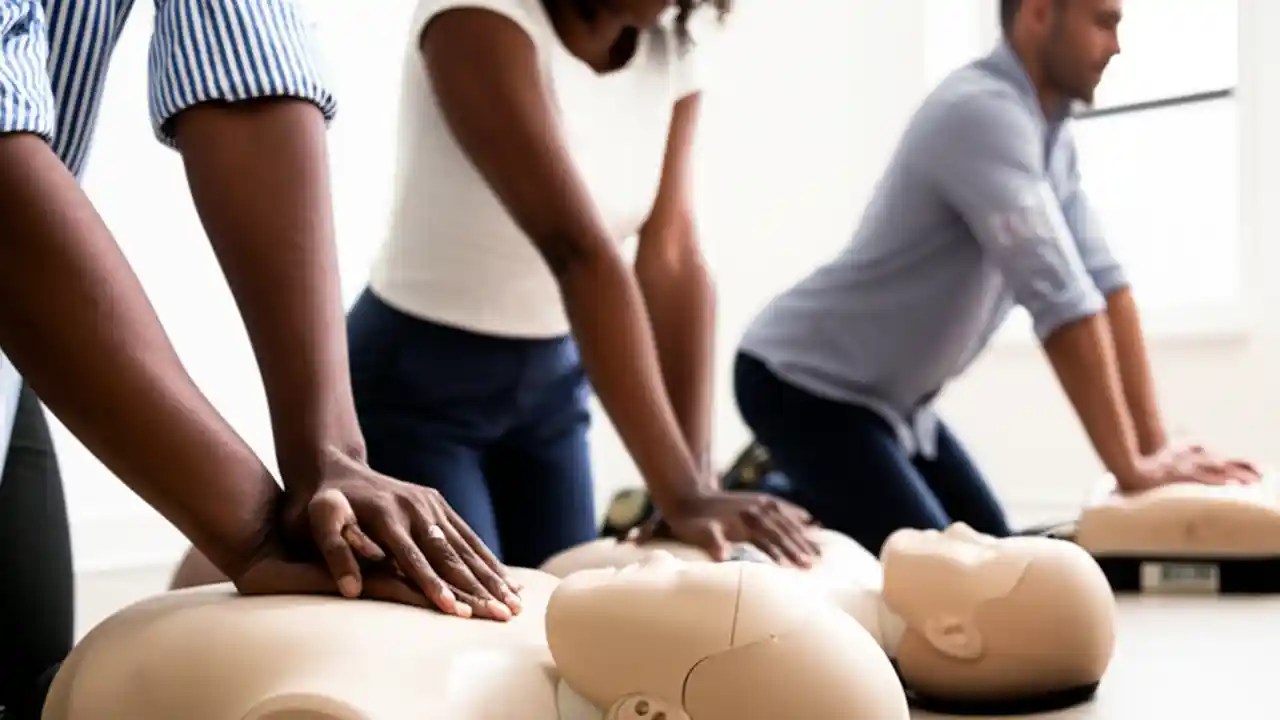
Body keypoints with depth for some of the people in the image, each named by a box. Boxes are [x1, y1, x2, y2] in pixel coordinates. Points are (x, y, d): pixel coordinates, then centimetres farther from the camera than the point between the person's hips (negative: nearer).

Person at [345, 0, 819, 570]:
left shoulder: (672, 54, -4)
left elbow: (674, 266, -12)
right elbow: (578, 251, -33)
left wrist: (695, 484, -22)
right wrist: (678, 494, -38)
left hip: (551, 383, 6)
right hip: (412, 383, -5)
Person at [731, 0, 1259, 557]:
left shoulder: (1050, 131, 5)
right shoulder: (983, 112, -25)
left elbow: (1104, 281, -1)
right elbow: (1061, 300, -29)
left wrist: (1155, 444, -7)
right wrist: (1130, 465, -26)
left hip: (891, 398, 10)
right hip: (803, 384, -9)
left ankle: (800, 504, 18)